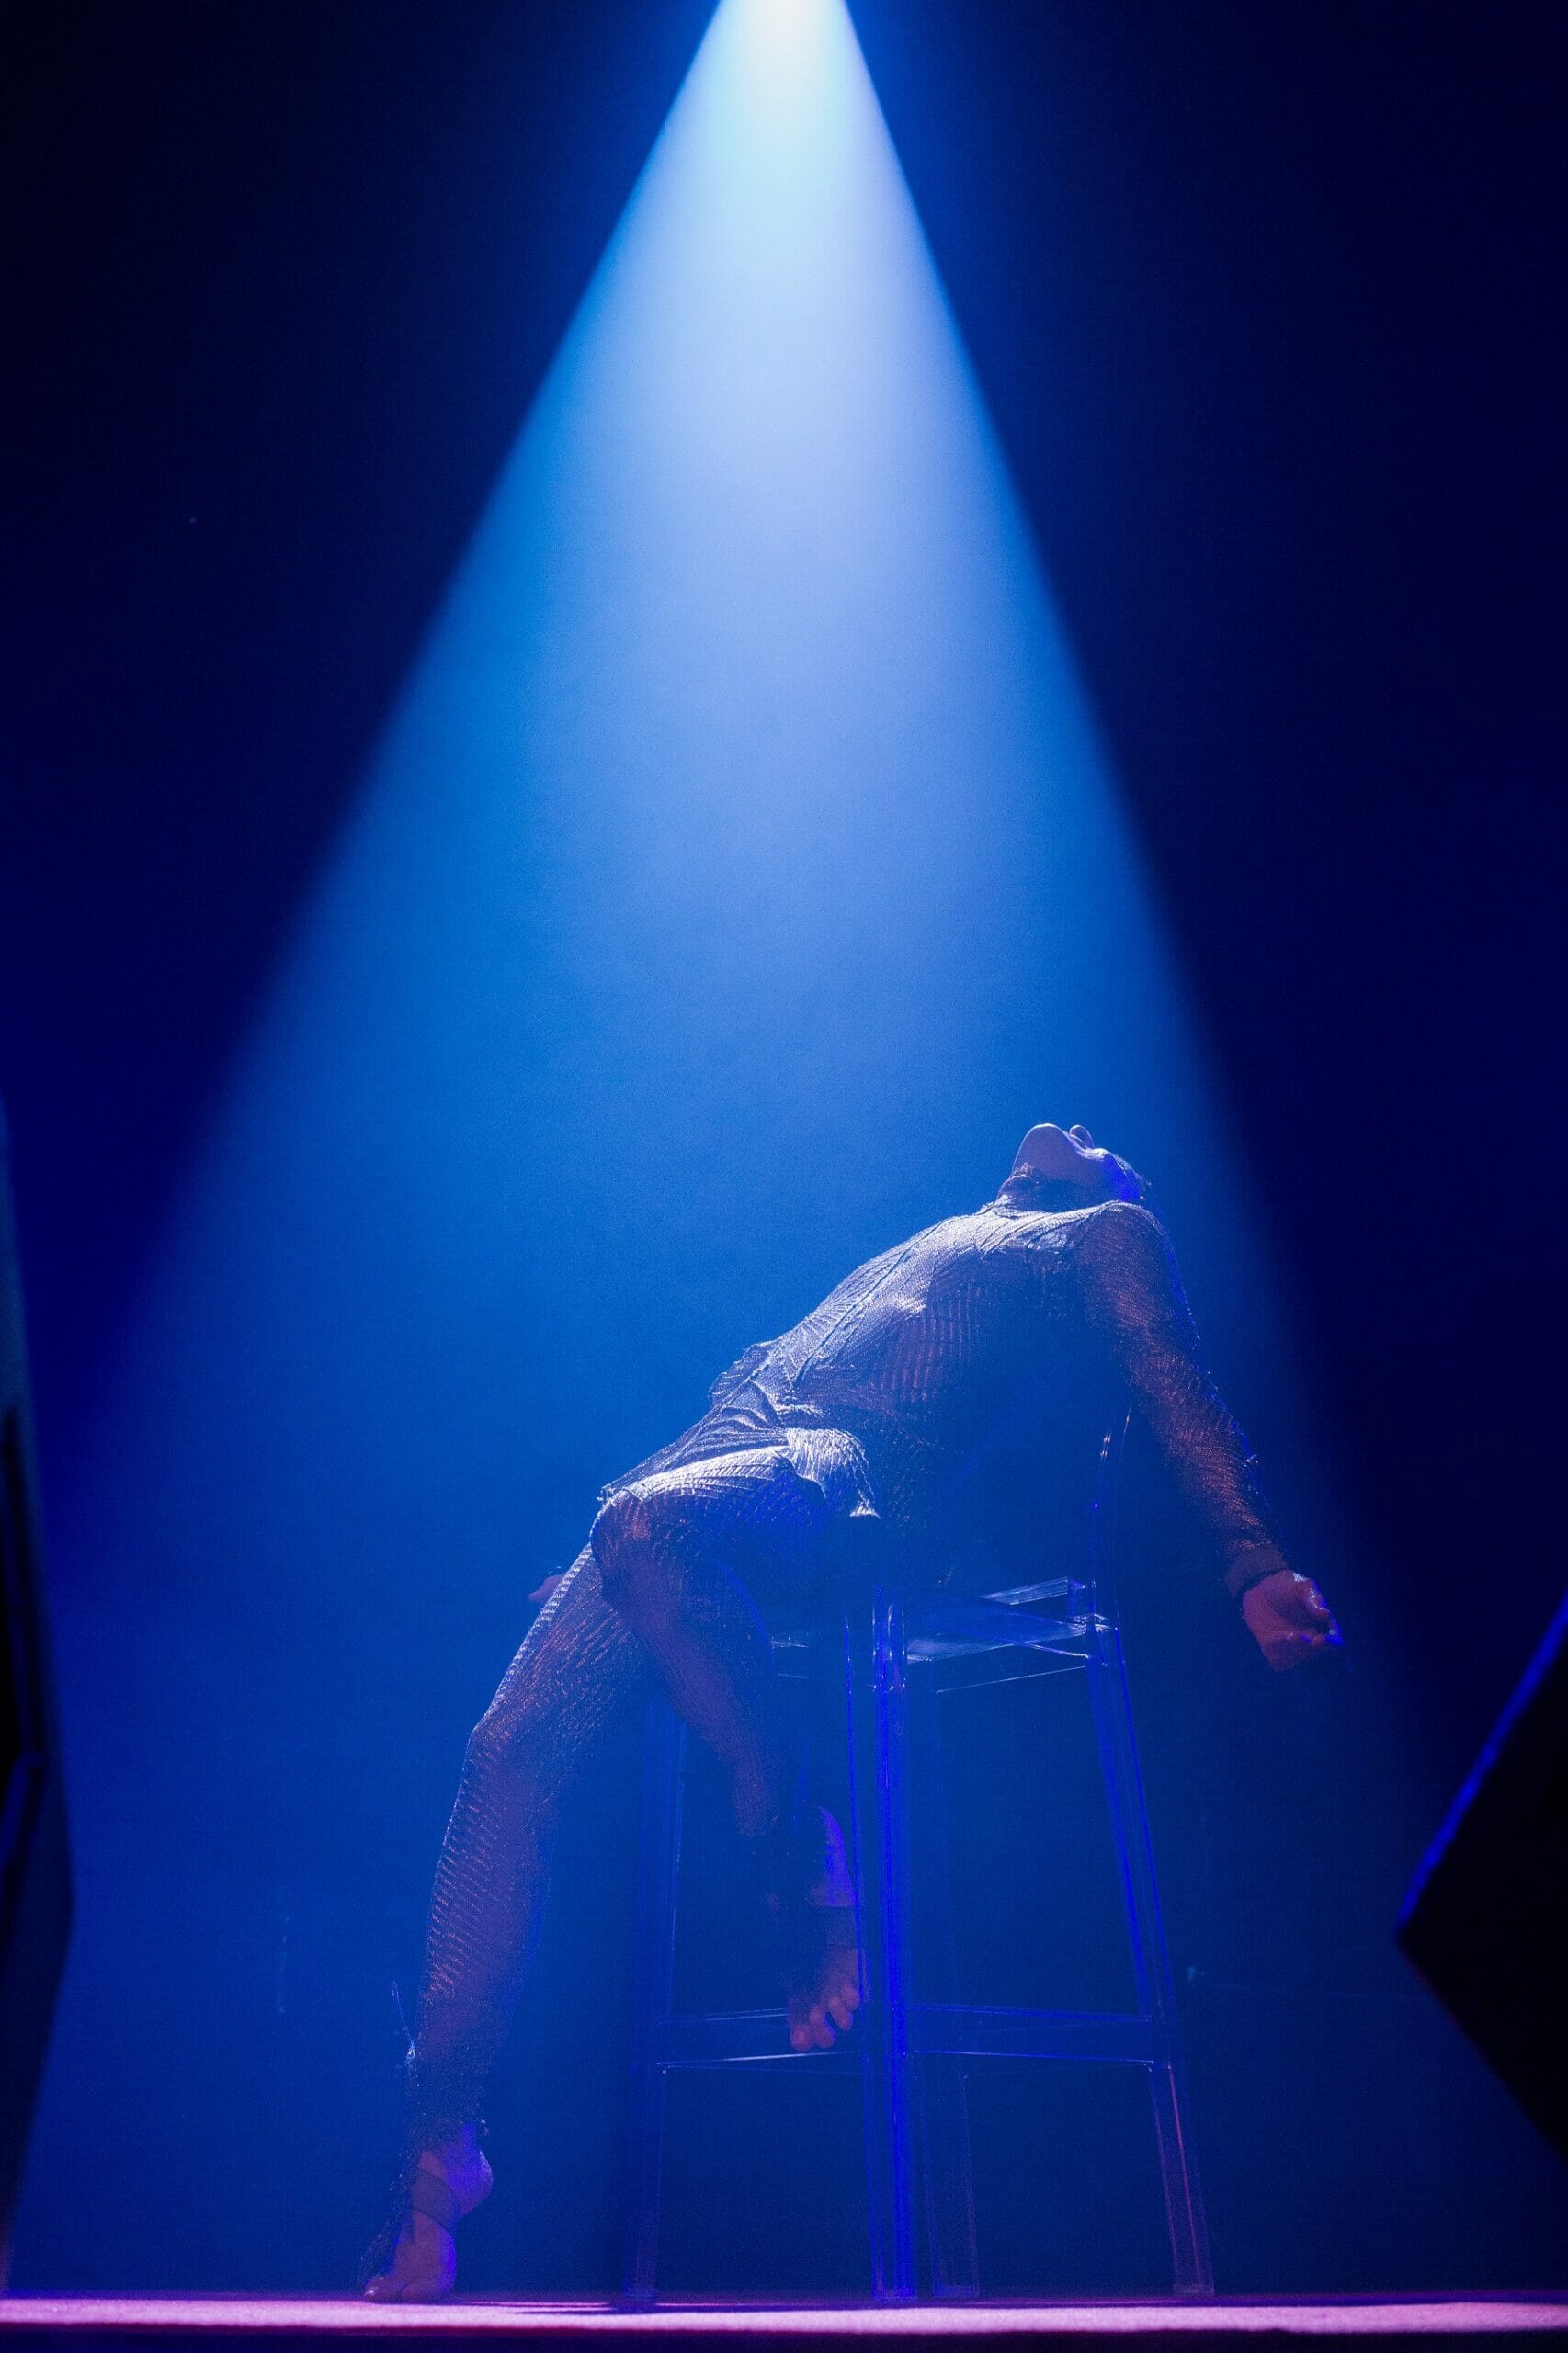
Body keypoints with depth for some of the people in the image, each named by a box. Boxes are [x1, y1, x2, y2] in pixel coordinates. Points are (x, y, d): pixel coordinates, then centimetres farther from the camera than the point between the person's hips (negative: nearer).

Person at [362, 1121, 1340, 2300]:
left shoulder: (1108, 1236, 23)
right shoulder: (916, 1254, 38)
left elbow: (1180, 1395, 9)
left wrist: (1258, 1563, -8)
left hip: (865, 1478, -6)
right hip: (737, 1441, 6)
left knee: (648, 1518, -37)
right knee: (513, 1753, -11)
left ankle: (804, 1857, -20)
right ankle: (438, 2148, -7)